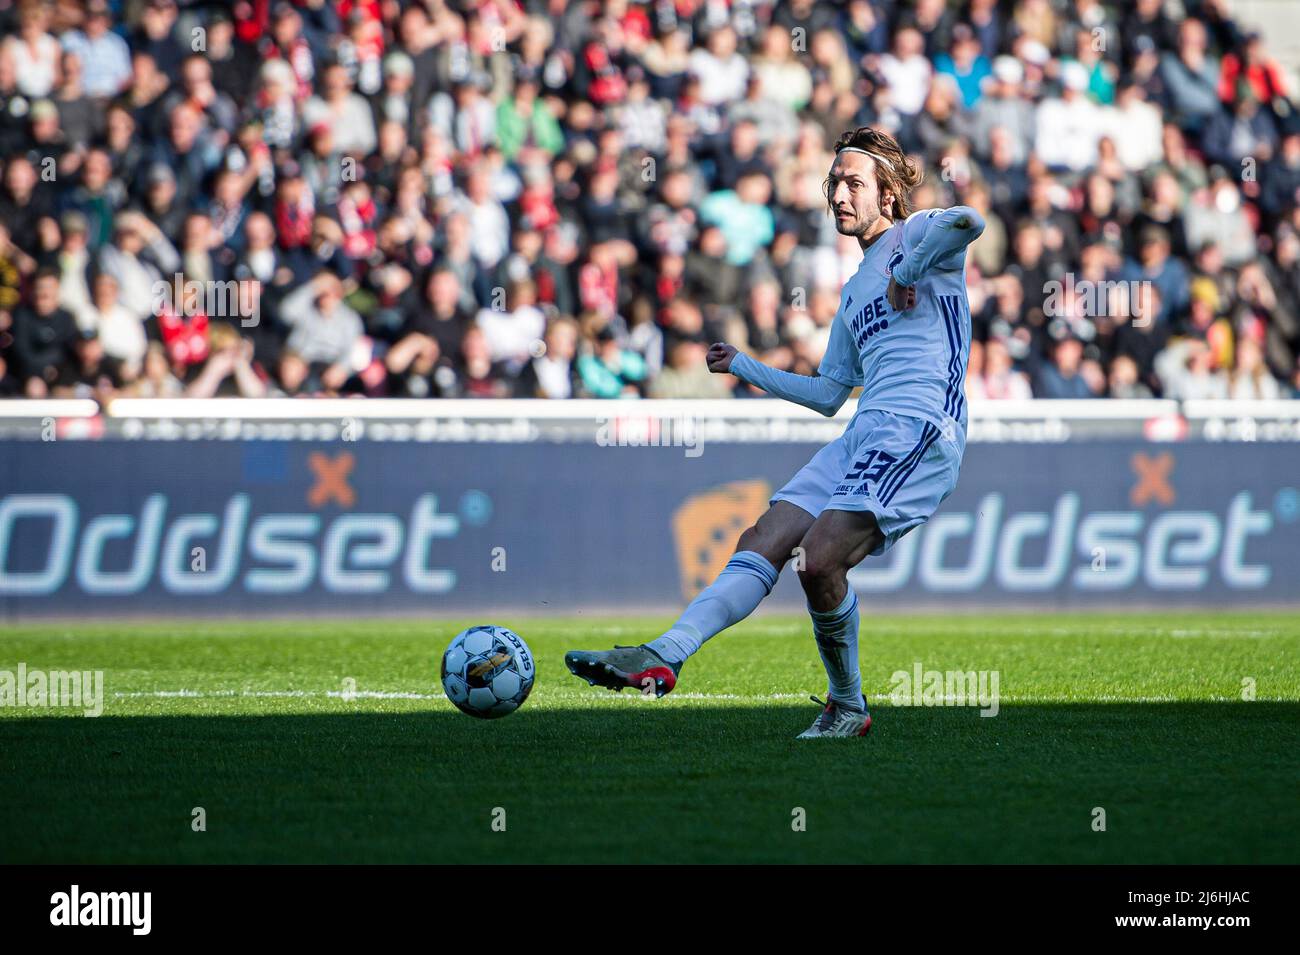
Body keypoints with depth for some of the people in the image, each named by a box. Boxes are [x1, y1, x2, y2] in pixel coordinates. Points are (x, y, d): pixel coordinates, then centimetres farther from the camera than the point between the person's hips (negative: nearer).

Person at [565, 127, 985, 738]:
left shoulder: (915, 237, 5)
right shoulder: (854, 292, 29)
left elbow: (967, 221, -21)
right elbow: (828, 394, 33)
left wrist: (908, 271, -10)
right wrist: (744, 367, 37)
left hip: (918, 433, -8)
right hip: (863, 434, 8)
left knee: (818, 560, -22)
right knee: (762, 544, -8)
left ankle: (847, 706, -4)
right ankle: (663, 657, -18)